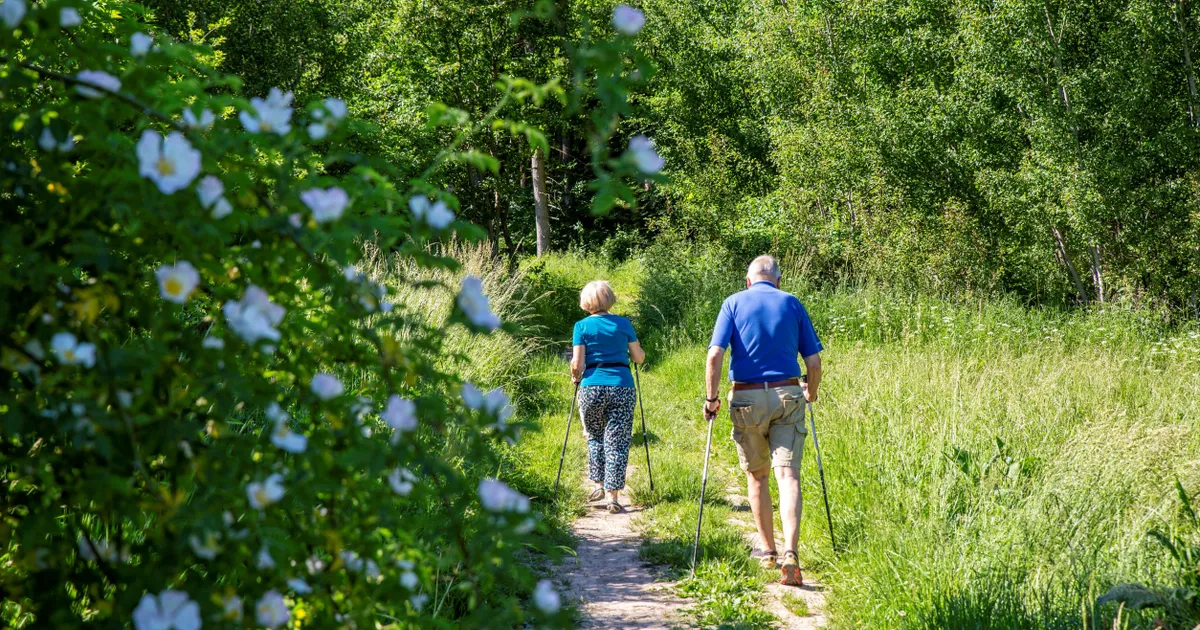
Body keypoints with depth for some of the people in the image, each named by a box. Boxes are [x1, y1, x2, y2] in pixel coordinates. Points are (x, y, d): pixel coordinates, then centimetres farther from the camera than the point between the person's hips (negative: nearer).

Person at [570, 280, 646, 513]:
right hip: (623, 387, 0)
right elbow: (639, 358, 11)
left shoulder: (582, 326, 2)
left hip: (592, 388, 0)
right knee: (617, 442, 2)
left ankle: (599, 484, 16)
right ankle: (613, 496, -2)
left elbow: (577, 365, -3)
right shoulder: (623, 324, 6)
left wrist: (575, 378, 18)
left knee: (595, 437, 21)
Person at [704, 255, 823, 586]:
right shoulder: (792, 303, 7)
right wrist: (811, 393, 24)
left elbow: (715, 355, -9)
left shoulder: (734, 303, 4)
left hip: (747, 398, 0)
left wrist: (711, 398, -1)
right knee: (787, 474, -7)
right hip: (788, 396, 0)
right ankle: (790, 553, -23)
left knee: (756, 475, 17)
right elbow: (814, 362, 6)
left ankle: (767, 550, 25)